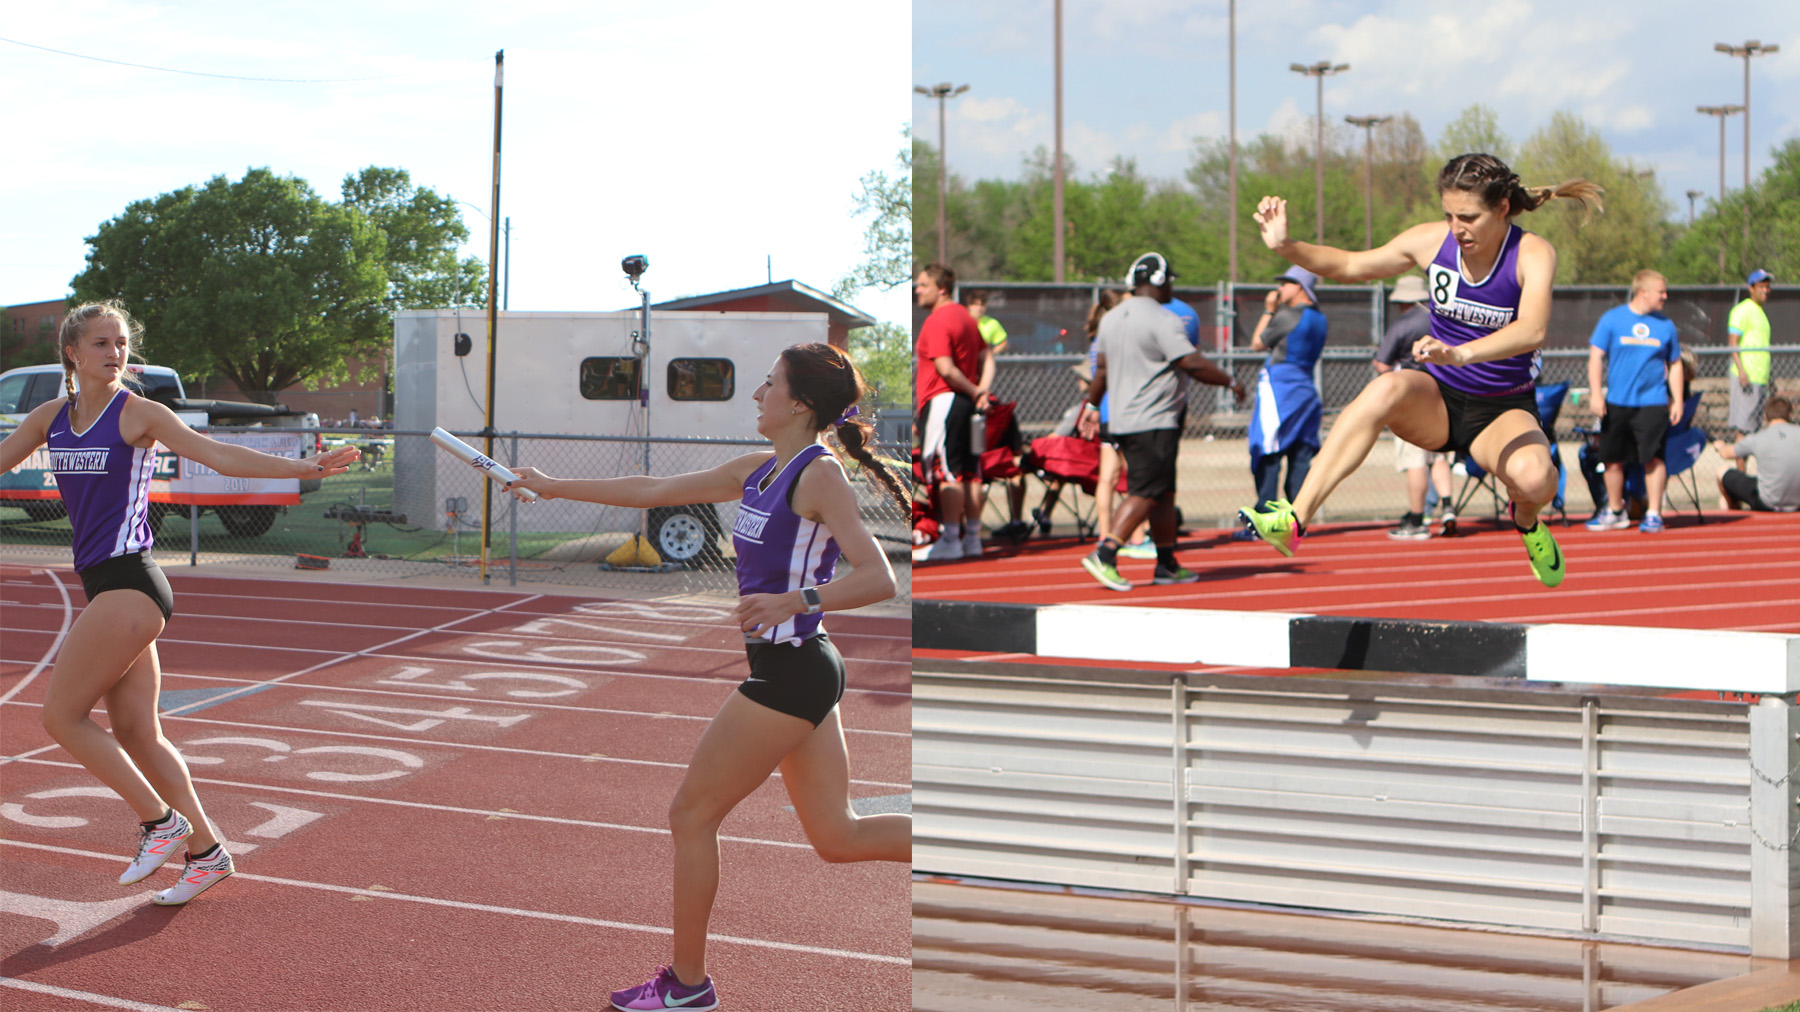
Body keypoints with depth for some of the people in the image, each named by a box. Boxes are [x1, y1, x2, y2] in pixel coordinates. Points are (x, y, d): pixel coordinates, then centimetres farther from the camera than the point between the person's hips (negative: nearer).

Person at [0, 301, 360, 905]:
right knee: (135, 735, 7)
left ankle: (160, 821, 1)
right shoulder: (51, 418, 11)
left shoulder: (137, 414, -6)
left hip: (129, 584, -7)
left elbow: (216, 454, -13)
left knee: (62, 714, -9)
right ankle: (206, 851, 15)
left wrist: (301, 468, -25)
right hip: (103, 586, 7)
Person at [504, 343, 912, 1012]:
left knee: (691, 814, 2)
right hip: (795, 671, 9)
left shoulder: (820, 476, -14)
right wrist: (555, 487, 20)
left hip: (790, 674, -9)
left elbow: (879, 580, -22)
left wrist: (794, 601, -35)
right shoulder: (757, 472, 12)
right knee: (836, 836, 11)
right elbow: (654, 492, 19)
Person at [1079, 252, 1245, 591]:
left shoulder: (1111, 318, 12)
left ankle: (1167, 563, 18)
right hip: (1153, 423, -9)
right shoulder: (1163, 321, -13)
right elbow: (1193, 364, -16)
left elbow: (1102, 367, 18)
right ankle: (1104, 555, -18)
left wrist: (1092, 405, 29)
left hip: (1123, 420, 9)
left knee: (1164, 492, 15)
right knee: (1145, 494, -10)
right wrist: (1230, 381, -4)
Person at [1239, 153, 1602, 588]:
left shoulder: (1533, 254, -16)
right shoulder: (1431, 241, -5)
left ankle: (1526, 520, 5)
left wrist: (1461, 353, -53)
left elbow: (1532, 330, -35)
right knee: (1388, 388, -35)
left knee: (1532, 476, -37)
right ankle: (1293, 520, -42)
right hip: (1437, 399, 2)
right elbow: (1350, 265, 9)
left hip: (1504, 410, -2)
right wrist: (1287, 246, -9)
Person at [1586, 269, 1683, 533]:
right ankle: (1615, 511, 23)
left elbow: (1675, 364, 14)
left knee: (1653, 457, -10)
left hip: (1653, 403, 0)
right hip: (1616, 402, 0)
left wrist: (1677, 400, 6)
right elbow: (1596, 356, 1)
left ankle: (1653, 514, -4)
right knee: (1612, 459, 7)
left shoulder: (1666, 325, 7)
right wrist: (1596, 394, -7)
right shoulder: (1612, 319, 1)